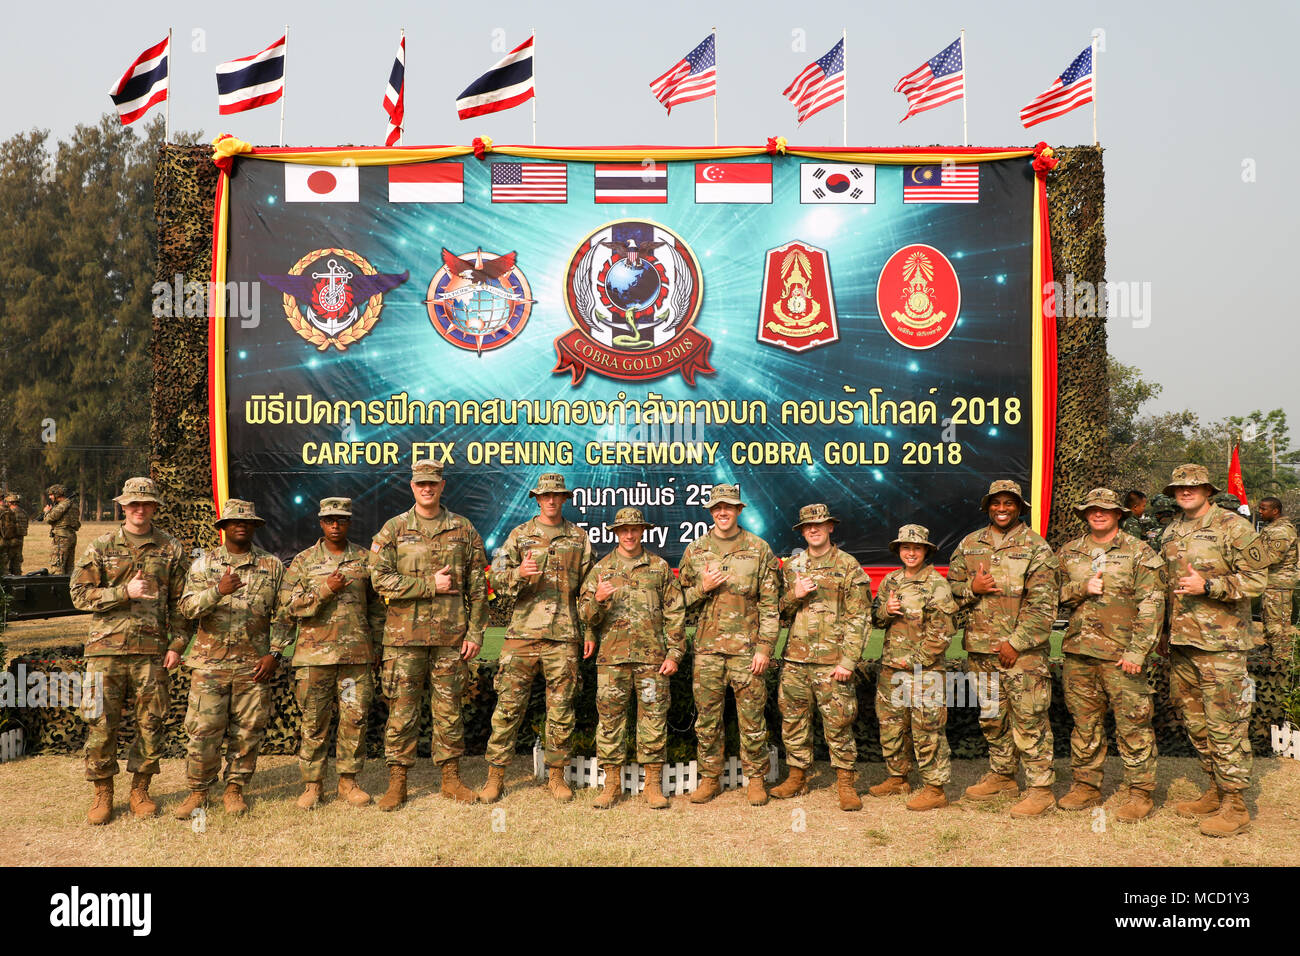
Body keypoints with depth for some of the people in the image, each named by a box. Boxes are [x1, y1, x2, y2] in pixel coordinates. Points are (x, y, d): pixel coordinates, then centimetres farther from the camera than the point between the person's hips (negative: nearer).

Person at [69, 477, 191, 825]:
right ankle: (102, 793, 17)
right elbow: (79, 593, 0)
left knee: (150, 723, 5)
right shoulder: (101, 547, 6)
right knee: (101, 723, 2)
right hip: (107, 647, 0)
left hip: (152, 650, 1)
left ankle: (140, 789, 20)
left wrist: (178, 644, 2)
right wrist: (125, 592, -13)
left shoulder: (171, 549, 7)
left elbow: (180, 601, 8)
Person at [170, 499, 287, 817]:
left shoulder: (272, 566, 7)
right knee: (203, 729, 0)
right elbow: (188, 608, -4)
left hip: (254, 664, 0)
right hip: (209, 662, 0)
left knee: (248, 730, 5)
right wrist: (218, 591, -22)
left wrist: (274, 653, -2)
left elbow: (282, 615, 7)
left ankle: (235, 788, 21)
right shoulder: (204, 563, 7)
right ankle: (198, 791, 16)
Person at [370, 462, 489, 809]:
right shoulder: (394, 529, 3)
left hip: (451, 637, 1)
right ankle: (397, 783, 15)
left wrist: (475, 632, 1)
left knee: (449, 709, 9)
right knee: (402, 710, 4)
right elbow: (380, 578, -7)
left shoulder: (463, 529, 7)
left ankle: (451, 778, 21)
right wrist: (431, 585, -13)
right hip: (405, 636, -1)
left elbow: (477, 586, 7)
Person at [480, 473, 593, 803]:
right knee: (509, 705, 0)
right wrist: (518, 573, -17)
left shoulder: (578, 537, 11)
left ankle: (556, 775, 17)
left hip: (563, 635, 1)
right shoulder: (520, 535, 9)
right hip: (523, 632, -1)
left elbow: (588, 585, 14)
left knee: (561, 708, 5)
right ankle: (495, 775, 10)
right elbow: (497, 578, 4)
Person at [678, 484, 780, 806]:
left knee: (752, 717, 3)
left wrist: (765, 647, -6)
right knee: (707, 717, 7)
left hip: (746, 647, -2)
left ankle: (755, 779, 18)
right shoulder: (695, 550, 7)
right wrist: (703, 587, -8)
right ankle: (710, 778, 21)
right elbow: (682, 599, 12)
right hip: (707, 647, 2)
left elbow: (770, 604, 0)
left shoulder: (759, 549, 1)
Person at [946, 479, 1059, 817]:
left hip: (1022, 650, -5)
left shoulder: (1036, 548, -4)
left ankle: (1041, 789, 5)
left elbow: (1043, 605, -8)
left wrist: (1016, 643, -13)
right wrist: (972, 588, -8)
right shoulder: (969, 545, 10)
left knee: (1029, 719, -4)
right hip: (981, 649, 5)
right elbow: (951, 587, 15)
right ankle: (1002, 776, 30)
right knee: (991, 717, 15)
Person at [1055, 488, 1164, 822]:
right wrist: (1082, 589, -8)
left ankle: (1139, 792, 10)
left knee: (1132, 723, -2)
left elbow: (1151, 606, -6)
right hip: (1078, 651, 4)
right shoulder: (1068, 553, 12)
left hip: (1121, 654, -4)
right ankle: (1086, 785, 22)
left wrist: (1136, 651, -13)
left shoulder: (1140, 552, 0)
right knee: (1084, 722, 11)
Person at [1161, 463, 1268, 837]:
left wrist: (1207, 586, -20)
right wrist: (1166, 630, 18)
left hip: (1220, 642, -7)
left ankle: (1234, 806, 6)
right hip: (1180, 641, 7)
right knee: (1194, 719, 14)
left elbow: (1256, 579, -10)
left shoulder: (1233, 526, -6)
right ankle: (1215, 790, 27)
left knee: (1224, 724, -4)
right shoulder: (1171, 532, 15)